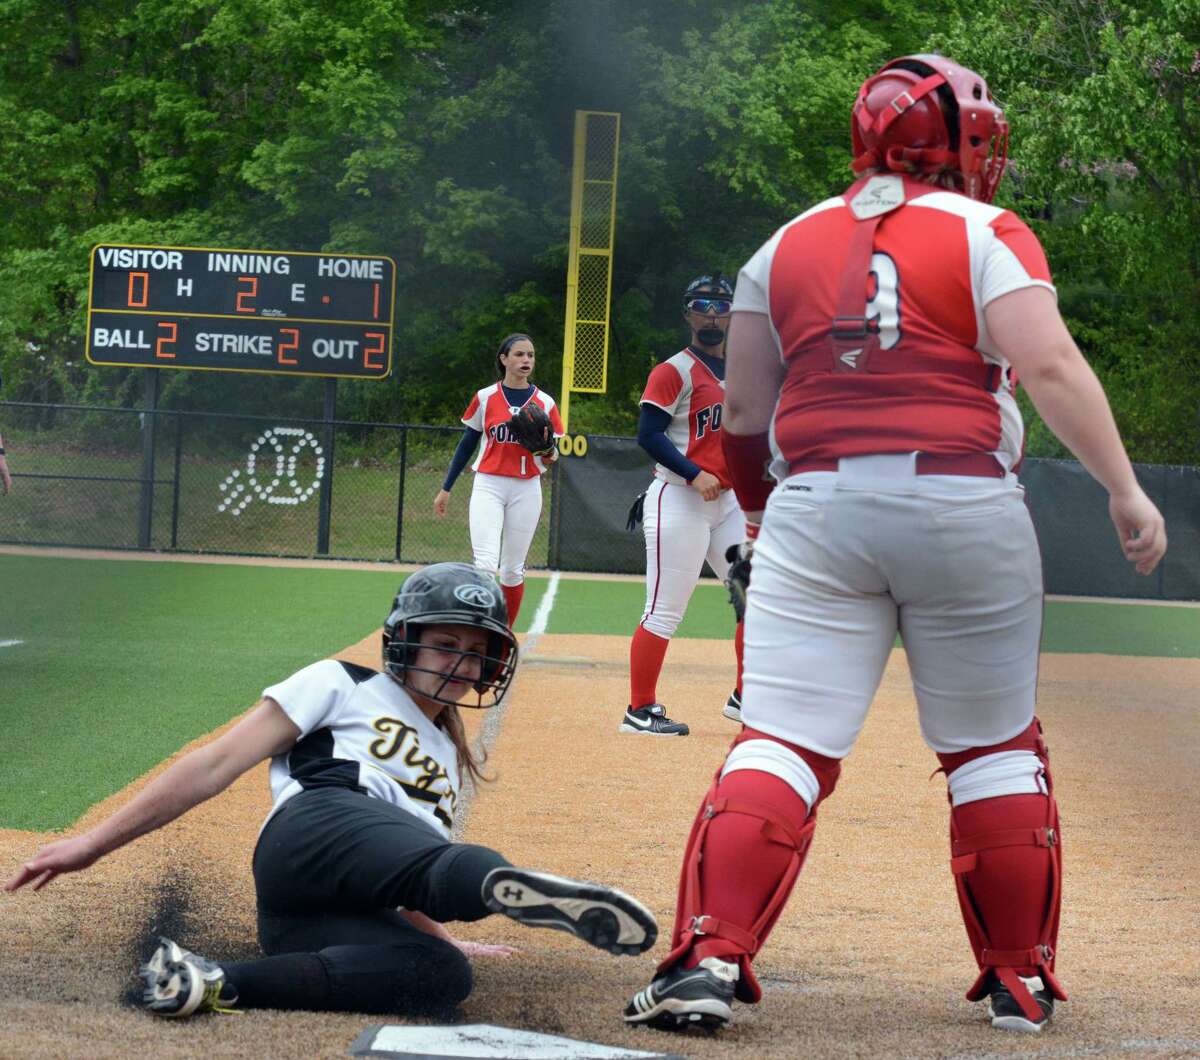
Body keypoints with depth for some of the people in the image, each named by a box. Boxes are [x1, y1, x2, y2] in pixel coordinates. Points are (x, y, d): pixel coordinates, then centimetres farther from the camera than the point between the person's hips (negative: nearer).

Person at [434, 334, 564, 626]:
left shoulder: (545, 403, 4)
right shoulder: (485, 398, 2)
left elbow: (551, 452, 10)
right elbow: (467, 445, 9)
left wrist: (550, 456, -14)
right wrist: (446, 489, 10)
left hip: (526, 490, 2)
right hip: (488, 486, -2)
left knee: (513, 569, 6)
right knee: (486, 565, -17)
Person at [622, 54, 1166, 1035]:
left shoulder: (787, 246, 12)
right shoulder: (987, 235, 1)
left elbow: (745, 419, 12)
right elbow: (1052, 368, -12)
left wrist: (760, 514, 28)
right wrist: (1125, 489, -10)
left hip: (816, 511, 2)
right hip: (963, 508, -2)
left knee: (782, 742, -2)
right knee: (995, 750, 11)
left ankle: (711, 957, -17)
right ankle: (1020, 982, 16)